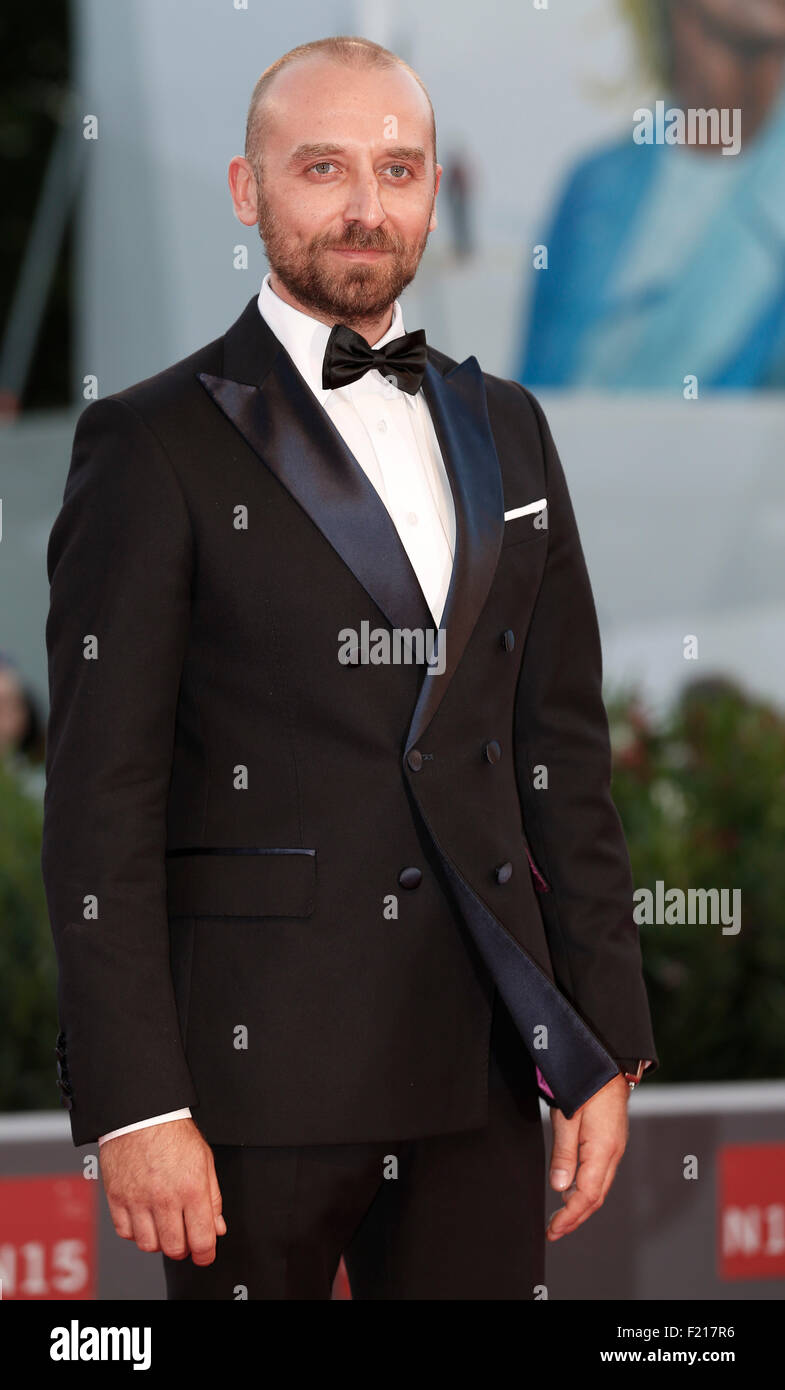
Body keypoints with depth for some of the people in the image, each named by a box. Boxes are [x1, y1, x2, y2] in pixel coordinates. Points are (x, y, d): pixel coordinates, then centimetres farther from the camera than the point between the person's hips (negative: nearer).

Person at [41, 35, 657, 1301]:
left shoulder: (503, 431, 14)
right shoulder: (155, 447, -2)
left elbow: (566, 754, 14)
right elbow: (102, 802, -7)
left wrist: (606, 1051, 8)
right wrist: (133, 1105, -13)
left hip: (483, 1075, 5)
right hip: (257, 1071, -4)